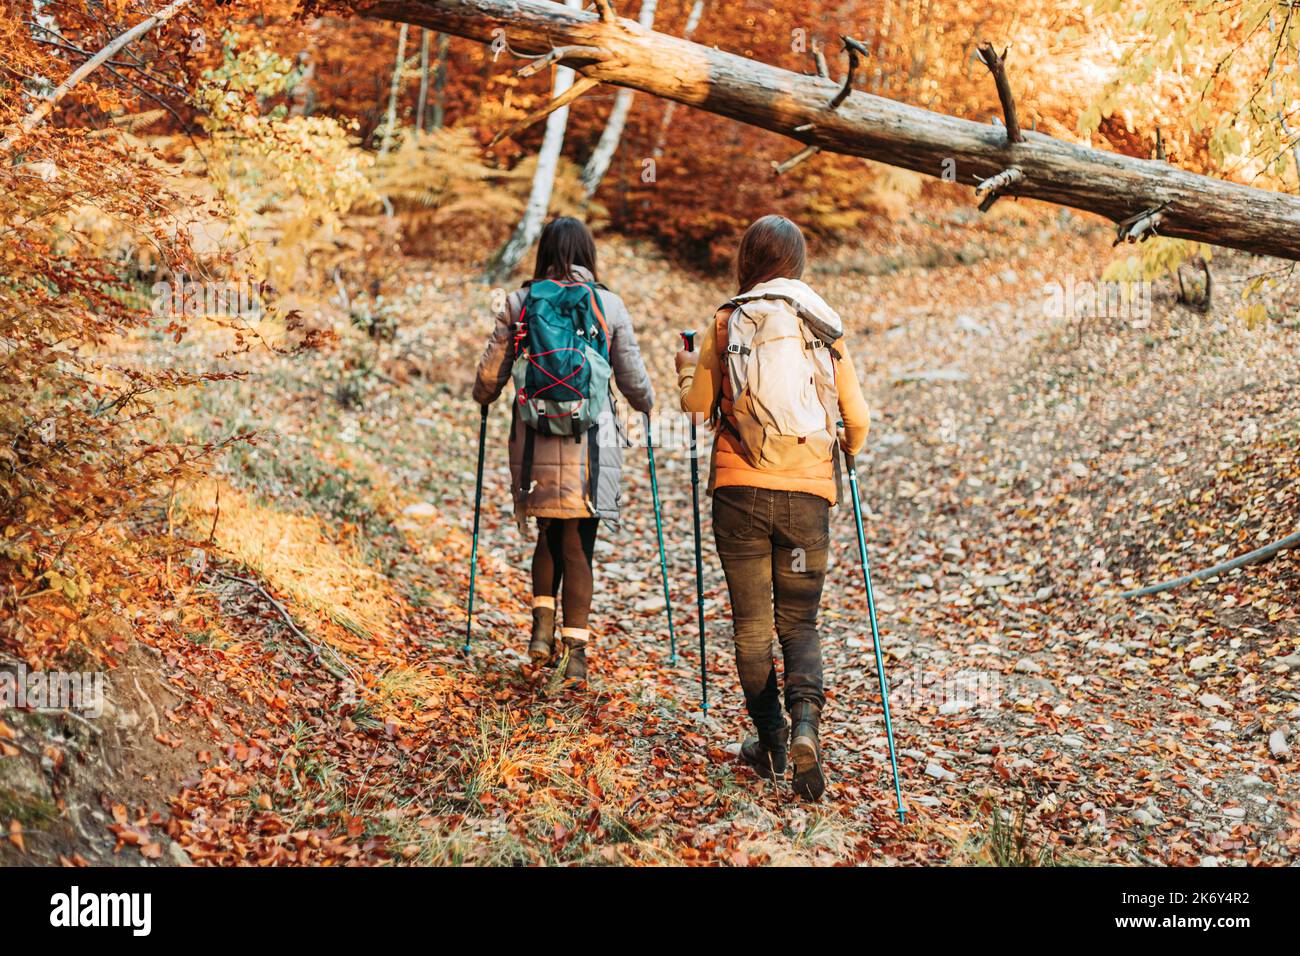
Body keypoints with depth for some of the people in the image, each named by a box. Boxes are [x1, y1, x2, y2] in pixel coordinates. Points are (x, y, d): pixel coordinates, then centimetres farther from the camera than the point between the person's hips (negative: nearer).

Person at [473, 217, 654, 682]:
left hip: (534, 439, 1)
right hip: (591, 440, -1)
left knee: (549, 534, 21)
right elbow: (632, 377, 7)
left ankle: (543, 626, 9)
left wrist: (483, 400, 29)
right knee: (578, 543, 5)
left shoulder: (519, 303, 2)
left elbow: (490, 372, 7)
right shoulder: (609, 305, 1)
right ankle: (576, 651, 4)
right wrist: (646, 403, 29)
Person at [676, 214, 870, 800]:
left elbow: (697, 405, 9)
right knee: (799, 620, 12)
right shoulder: (826, 326, 5)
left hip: (740, 489, -1)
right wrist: (848, 450, 30)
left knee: (752, 622, 12)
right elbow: (858, 419, 7)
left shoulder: (726, 323, 2)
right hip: (807, 493, 1)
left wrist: (687, 369, 30)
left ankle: (770, 742, 15)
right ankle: (805, 722, -11)